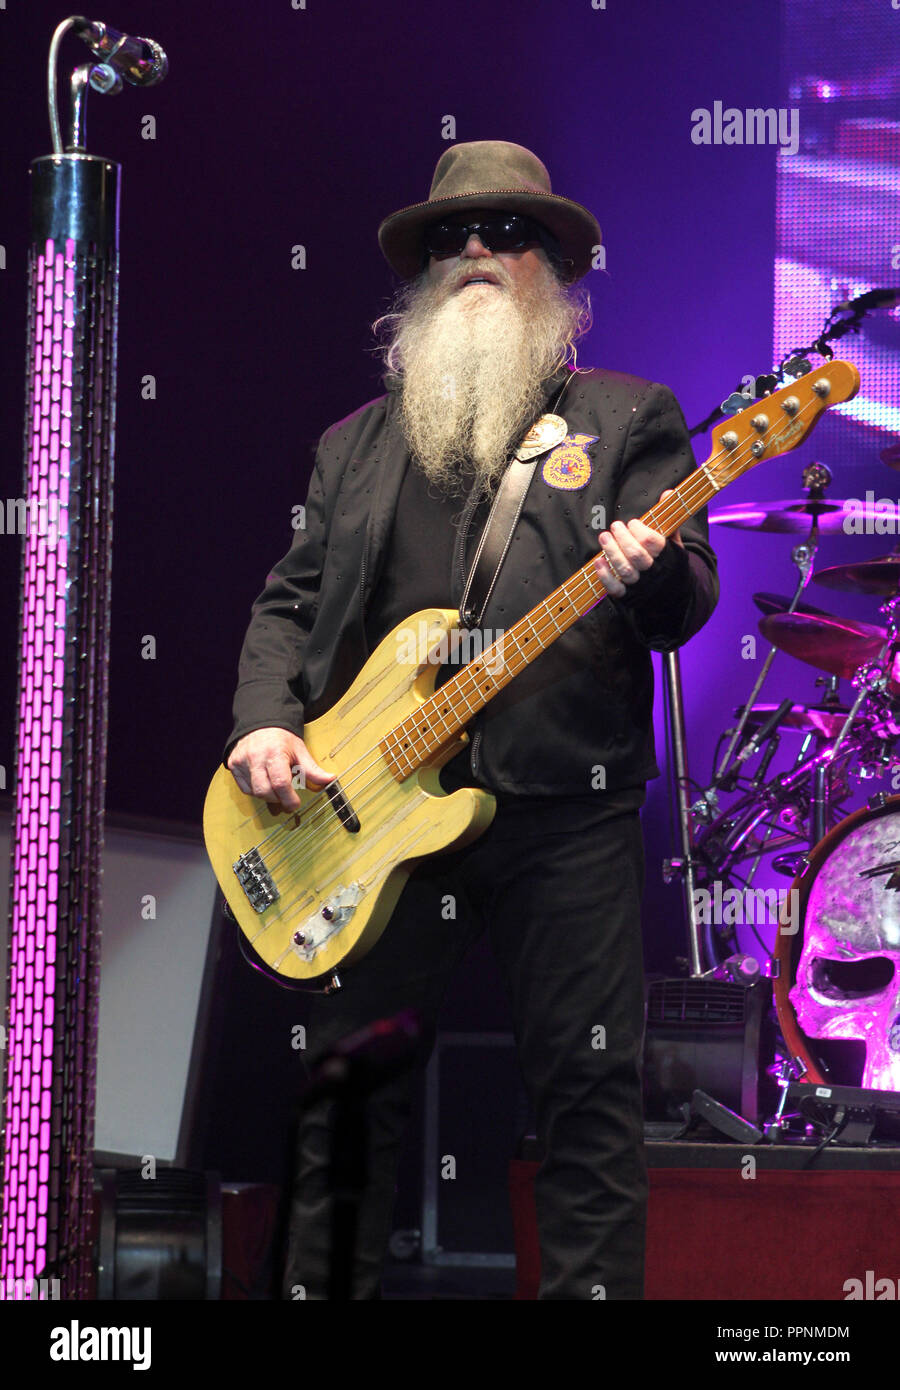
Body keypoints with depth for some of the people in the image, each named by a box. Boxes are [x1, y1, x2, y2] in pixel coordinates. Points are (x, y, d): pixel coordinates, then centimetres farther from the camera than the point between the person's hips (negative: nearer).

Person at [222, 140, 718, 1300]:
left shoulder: (629, 419, 9)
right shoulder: (356, 444, 18)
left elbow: (689, 605, 1)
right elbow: (288, 603, 18)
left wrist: (652, 572, -22)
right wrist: (264, 721, -1)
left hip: (566, 803, -3)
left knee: (589, 1094, -2)